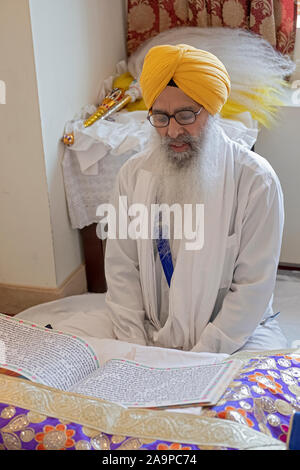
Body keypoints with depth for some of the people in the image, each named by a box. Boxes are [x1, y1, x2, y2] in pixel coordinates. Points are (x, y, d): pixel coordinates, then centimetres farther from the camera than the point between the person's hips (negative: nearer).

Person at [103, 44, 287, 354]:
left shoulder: (256, 180, -12)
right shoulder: (133, 174, -1)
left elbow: (253, 285, -12)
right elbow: (122, 268, 0)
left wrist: (202, 356, -16)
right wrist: (135, 346, -9)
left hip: (237, 332, -2)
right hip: (152, 332, 3)